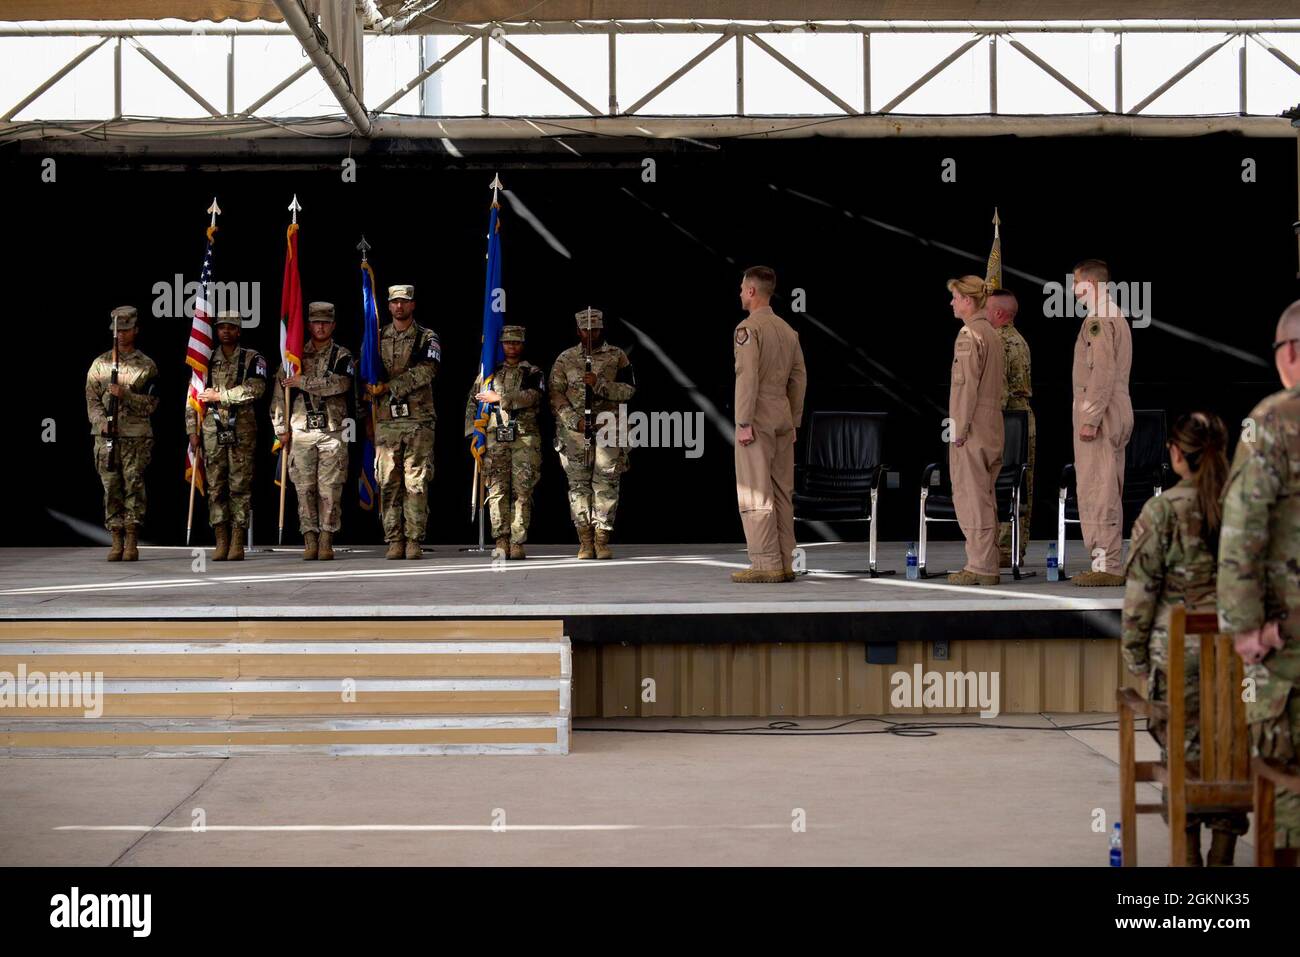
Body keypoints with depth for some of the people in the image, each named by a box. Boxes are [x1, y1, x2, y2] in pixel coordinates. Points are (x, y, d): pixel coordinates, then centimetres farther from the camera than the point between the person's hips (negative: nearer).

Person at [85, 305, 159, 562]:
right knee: (111, 488, 1)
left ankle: (132, 542, -3)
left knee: (134, 485, -6)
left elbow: (150, 404, -1)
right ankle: (116, 541, 5)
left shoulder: (147, 365, 7)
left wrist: (125, 394, -15)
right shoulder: (100, 364, 11)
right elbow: (92, 399, 5)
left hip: (137, 437, -2)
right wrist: (102, 421, -12)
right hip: (106, 436, 2)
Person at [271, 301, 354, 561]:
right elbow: (280, 393, 10)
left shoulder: (342, 357, 6)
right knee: (305, 489, 0)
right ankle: (310, 542, 4)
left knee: (330, 489, -3)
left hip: (332, 432, -2)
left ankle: (326, 542, 1)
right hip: (301, 432, 2)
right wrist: (281, 429, 4)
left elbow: (339, 384, -14)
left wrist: (303, 382, -12)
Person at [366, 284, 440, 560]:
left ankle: (414, 541, -2)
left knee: (416, 483, -4)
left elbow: (424, 373, -10)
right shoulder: (377, 338, 13)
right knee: (389, 483, 0)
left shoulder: (428, 339, 4)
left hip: (418, 420, -2)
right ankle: (394, 542, 4)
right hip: (386, 421, 2)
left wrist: (388, 386, -14)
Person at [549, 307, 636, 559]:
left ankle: (602, 540, 0)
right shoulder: (565, 359, 9)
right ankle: (585, 541, 3)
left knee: (606, 484, -5)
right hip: (574, 430, 1)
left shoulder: (617, 356, 8)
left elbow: (629, 390, 0)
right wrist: (575, 420, -9)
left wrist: (599, 384, -14)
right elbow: (555, 394, 3)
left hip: (609, 429, -1)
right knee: (578, 484, -1)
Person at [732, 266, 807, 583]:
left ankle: (766, 564, -10)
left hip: (758, 421, -8)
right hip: (783, 420, 8)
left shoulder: (748, 328, -9)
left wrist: (744, 423, -17)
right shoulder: (788, 330, 15)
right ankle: (785, 563, 10)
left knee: (755, 495, -6)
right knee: (782, 493, 9)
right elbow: (799, 379, 15)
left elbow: (747, 377, -17)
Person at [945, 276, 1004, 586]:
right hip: (991, 428, 9)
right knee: (984, 497, 13)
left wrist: (959, 428, -16)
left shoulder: (970, 333, -13)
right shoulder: (991, 334, 15)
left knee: (970, 496, -5)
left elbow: (967, 384, -18)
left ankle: (980, 567, -4)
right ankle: (988, 565, 17)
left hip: (972, 429, -9)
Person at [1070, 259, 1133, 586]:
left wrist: (1089, 419, -21)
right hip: (1116, 416, 11)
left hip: (1099, 414, -11)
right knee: (1109, 492, 12)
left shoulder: (1098, 320, -14)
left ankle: (1104, 566, -9)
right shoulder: (1116, 317, 19)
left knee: (1096, 491, -9)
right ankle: (1110, 565, 15)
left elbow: (1103, 374, -21)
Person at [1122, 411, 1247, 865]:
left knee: (1182, 749, 5)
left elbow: (1141, 588, -6)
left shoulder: (1163, 510, -7)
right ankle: (1223, 854, 13)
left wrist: (1135, 652, 3)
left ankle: (1188, 855, 9)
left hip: (1179, 649, -3)